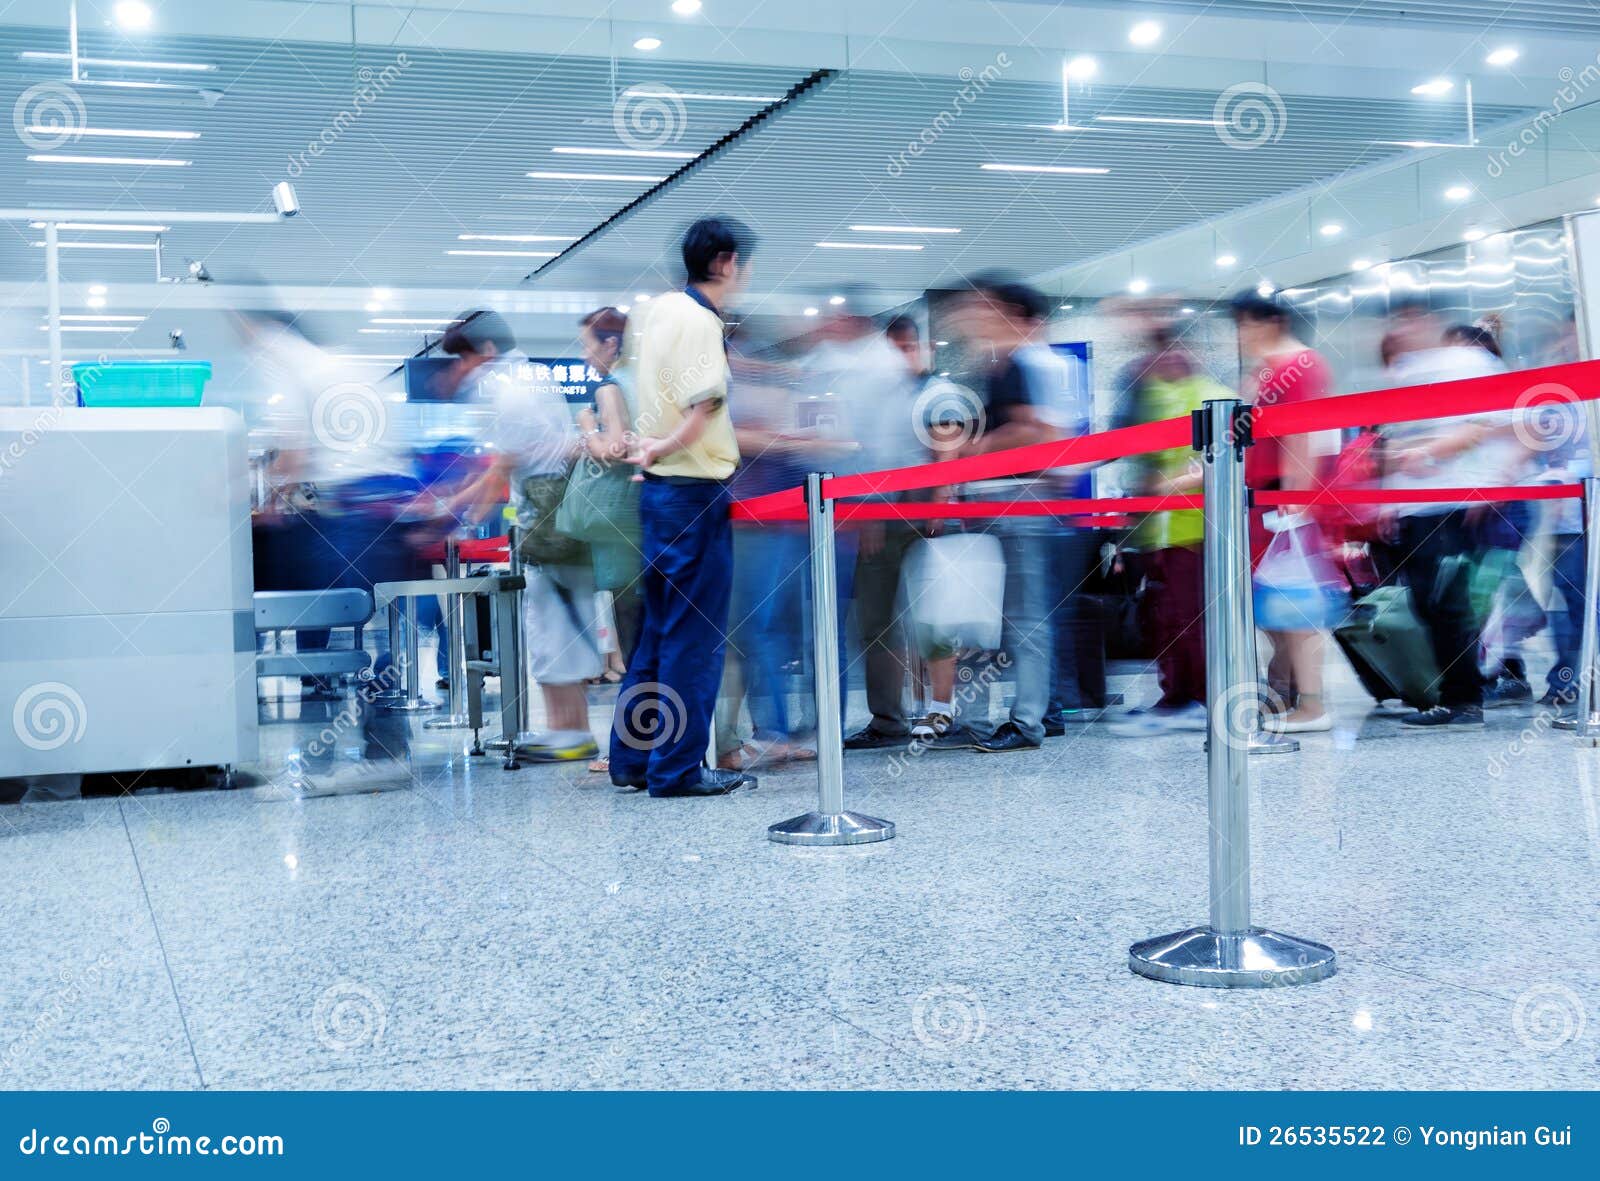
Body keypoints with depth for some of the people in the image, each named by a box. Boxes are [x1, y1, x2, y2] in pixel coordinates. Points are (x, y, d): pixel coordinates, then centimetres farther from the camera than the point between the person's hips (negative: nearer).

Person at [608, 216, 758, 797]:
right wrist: (658, 451, -7)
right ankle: (678, 767, 4)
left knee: (658, 631, 15)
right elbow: (702, 414, -22)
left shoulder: (658, 308, 10)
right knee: (696, 635, -1)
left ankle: (633, 759, 21)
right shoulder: (699, 322, -16)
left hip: (658, 488, 9)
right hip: (694, 489, -9)